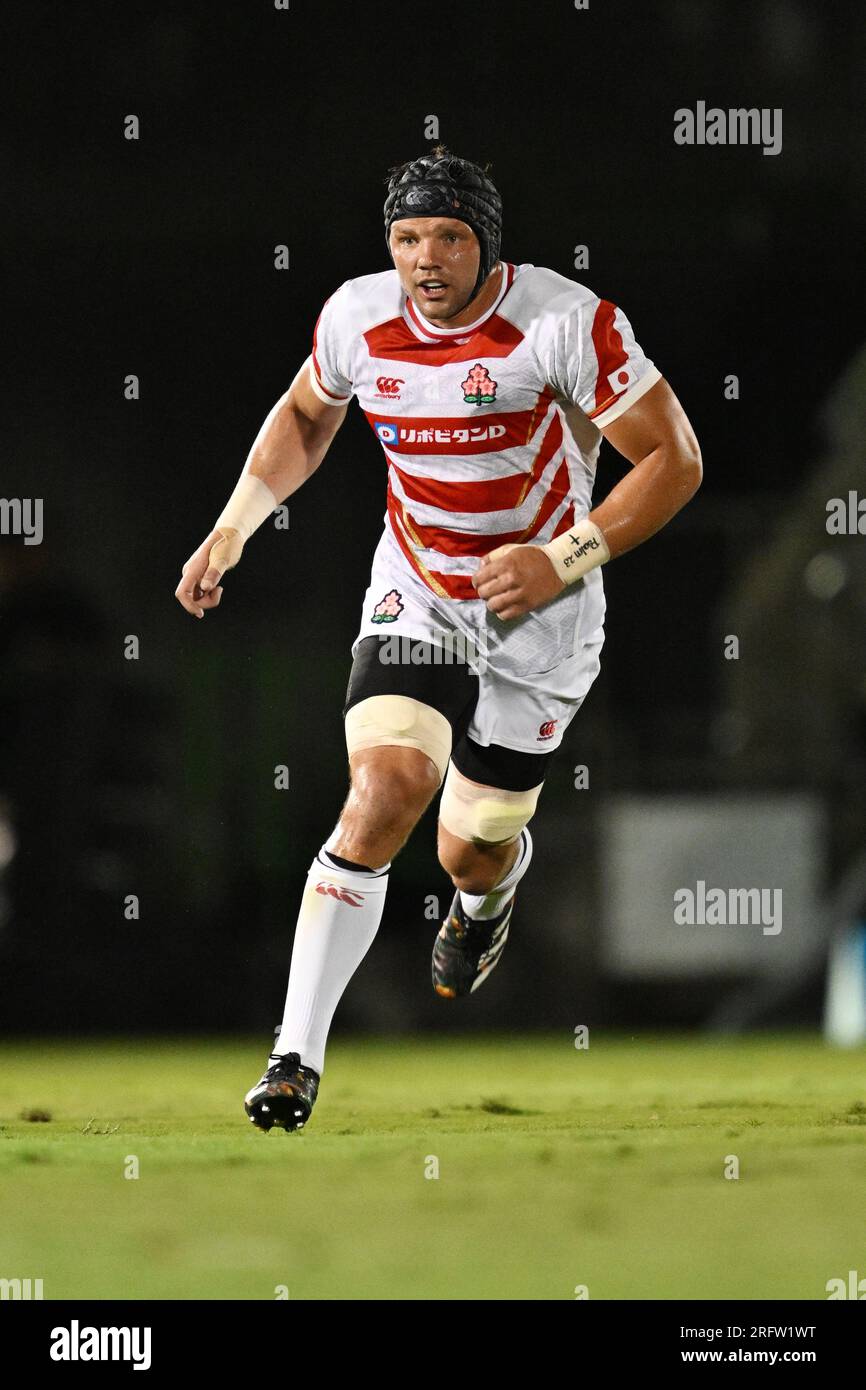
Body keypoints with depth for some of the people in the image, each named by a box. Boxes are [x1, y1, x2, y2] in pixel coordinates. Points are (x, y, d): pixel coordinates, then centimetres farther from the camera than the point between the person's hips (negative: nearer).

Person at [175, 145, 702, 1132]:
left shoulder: (564, 324, -22)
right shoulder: (359, 317, -9)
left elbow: (674, 460, -17)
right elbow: (304, 418, 14)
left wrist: (561, 561, -26)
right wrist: (233, 525, 3)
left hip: (541, 616, -2)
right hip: (415, 597, 2)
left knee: (469, 850, 7)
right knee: (383, 793, -21)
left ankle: (494, 882, 50)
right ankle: (296, 1059, -18)